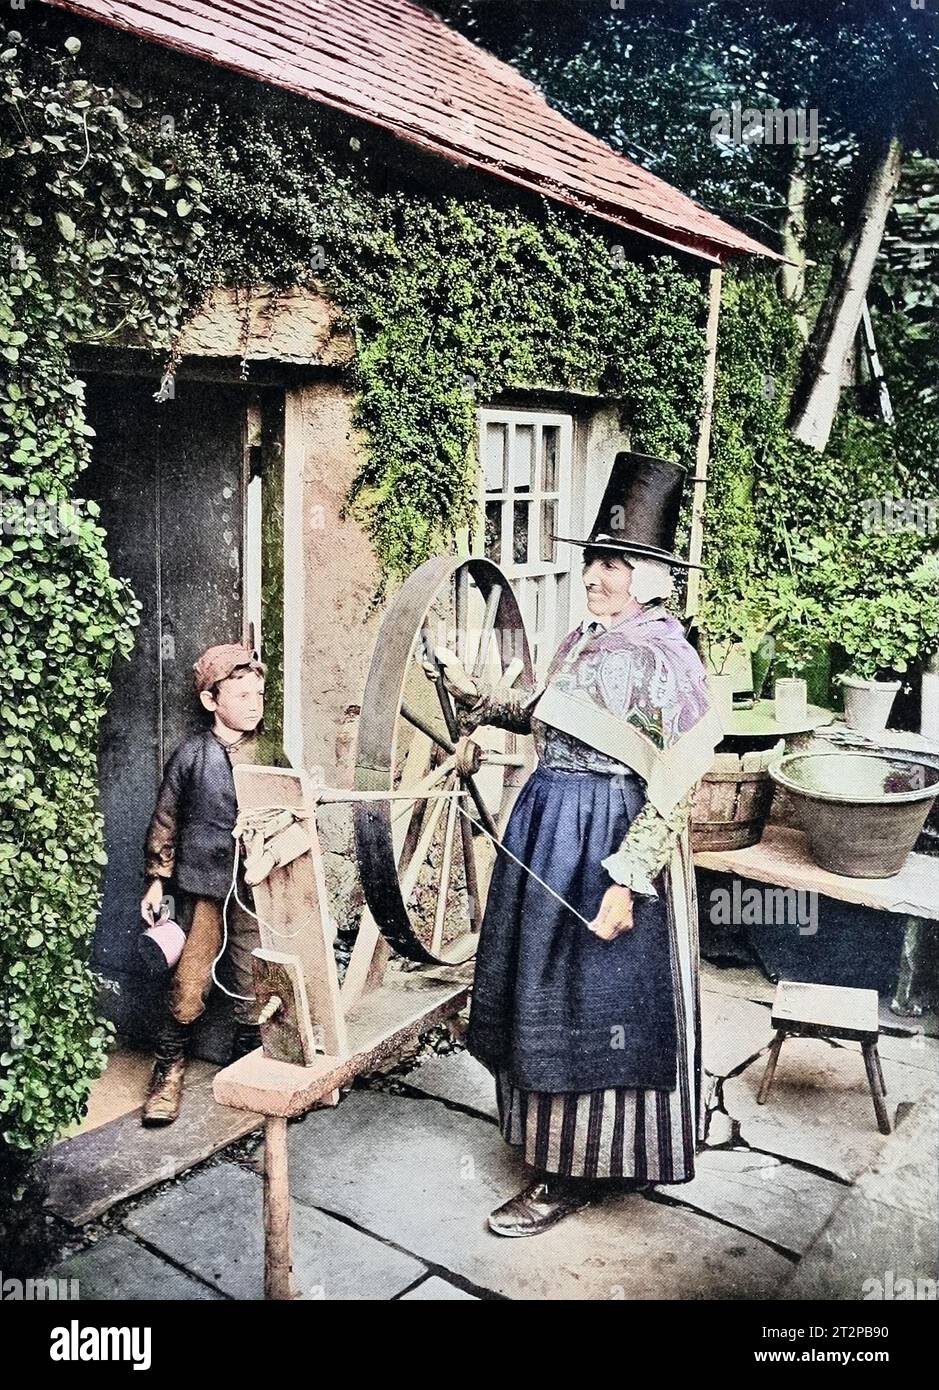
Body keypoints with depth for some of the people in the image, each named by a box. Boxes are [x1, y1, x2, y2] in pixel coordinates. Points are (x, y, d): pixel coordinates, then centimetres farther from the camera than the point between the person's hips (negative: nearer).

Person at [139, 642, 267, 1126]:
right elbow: (166, 819, 3)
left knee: (255, 987, 7)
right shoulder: (192, 753, -3)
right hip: (203, 886, -2)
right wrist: (157, 879, 2)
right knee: (188, 986, -1)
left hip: (258, 888, 2)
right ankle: (167, 1072, 21)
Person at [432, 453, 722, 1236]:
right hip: (548, 829, 9)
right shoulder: (582, 640, 10)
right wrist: (473, 692, 16)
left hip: (611, 844, -9)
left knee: (594, 1006, 5)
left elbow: (674, 789, -18)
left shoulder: (667, 657, -15)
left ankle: (575, 1174, 22)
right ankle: (554, 1143, 40)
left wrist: (627, 880, -21)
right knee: (545, 995, 19)